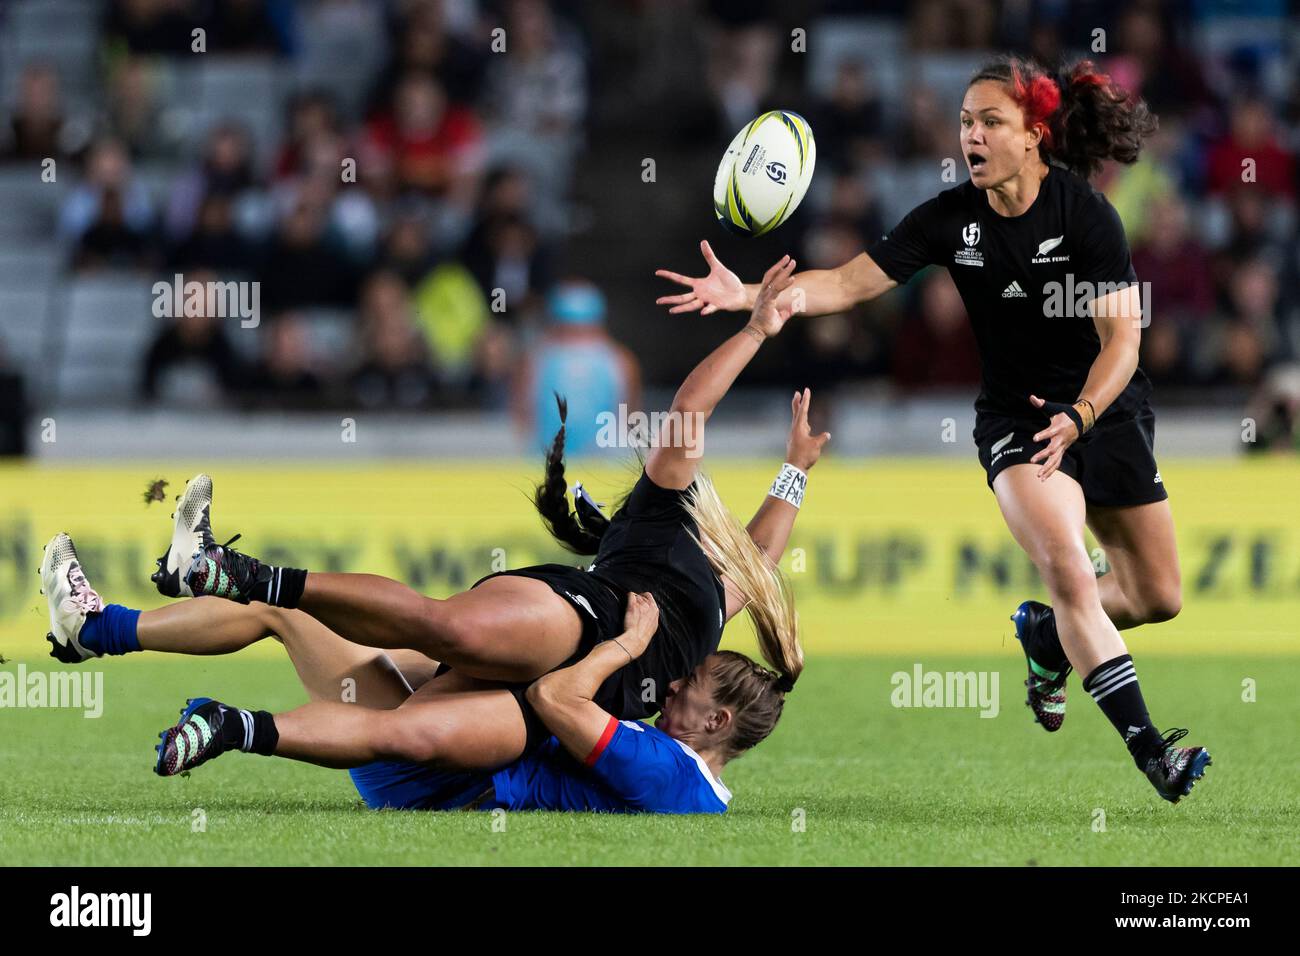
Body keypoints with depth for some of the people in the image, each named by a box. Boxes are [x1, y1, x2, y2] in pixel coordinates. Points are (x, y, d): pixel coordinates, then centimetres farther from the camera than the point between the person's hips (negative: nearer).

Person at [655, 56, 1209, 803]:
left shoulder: (1086, 214, -17)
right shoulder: (952, 219, -9)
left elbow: (1122, 340, -20)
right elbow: (850, 283, -8)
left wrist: (1077, 418, -36)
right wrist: (746, 296, -21)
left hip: (1110, 412, 0)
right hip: (1017, 420, 0)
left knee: (1158, 596, 6)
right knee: (1068, 572, -24)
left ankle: (1047, 634, 36)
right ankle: (1148, 747, -26)